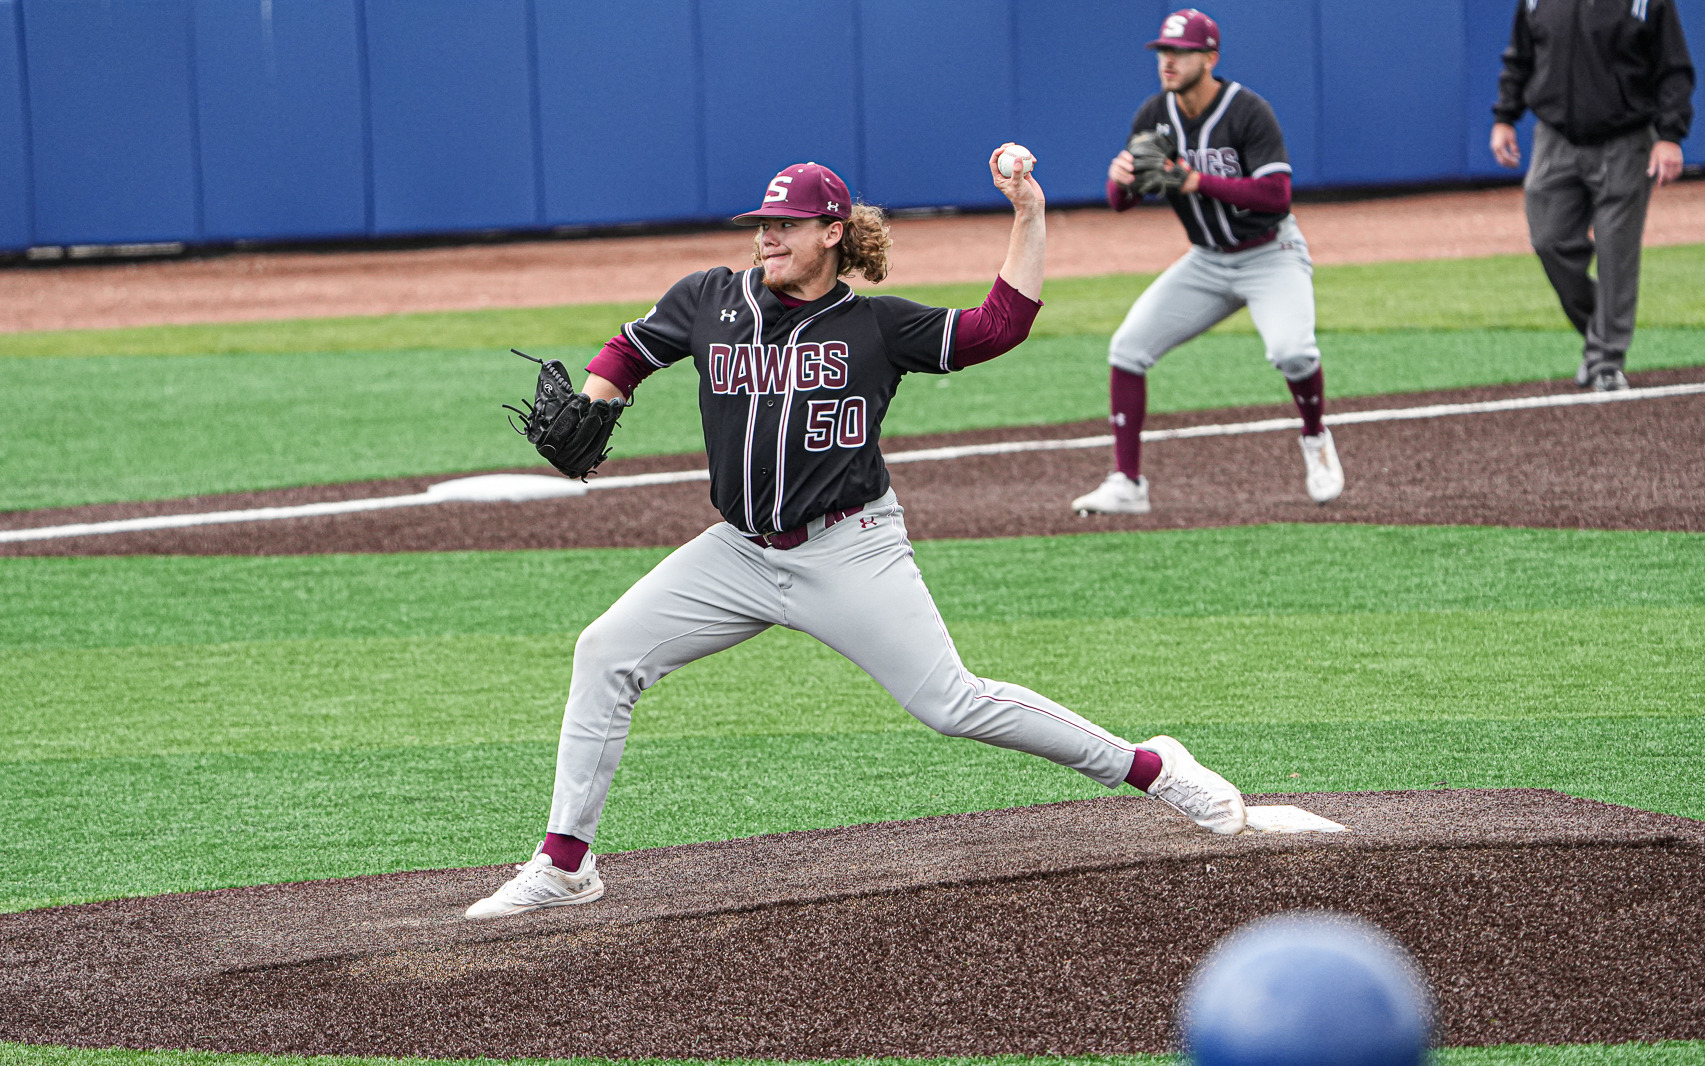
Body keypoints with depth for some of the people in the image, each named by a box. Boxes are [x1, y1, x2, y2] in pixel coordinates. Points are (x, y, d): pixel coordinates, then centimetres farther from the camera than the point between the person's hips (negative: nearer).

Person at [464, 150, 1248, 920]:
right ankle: (564, 865, -1)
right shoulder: (707, 302, 5)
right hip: (740, 553, 4)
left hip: (849, 553, -4)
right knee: (605, 653, -7)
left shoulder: (875, 326, -2)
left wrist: (1028, 217, -13)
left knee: (951, 703, -11)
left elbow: (998, 327, -7)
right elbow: (628, 352, 18)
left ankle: (1149, 769, 2)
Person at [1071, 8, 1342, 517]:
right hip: (1206, 262, 6)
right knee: (1127, 346, -8)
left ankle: (1317, 442, 1)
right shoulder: (1153, 116, -4)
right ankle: (1126, 484, -1)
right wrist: (1120, 178, -27)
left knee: (1290, 349, -31)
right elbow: (1119, 202, -2)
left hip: (1270, 255, -6)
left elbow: (1277, 193, -28)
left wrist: (1200, 181, -35)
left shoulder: (1247, 112, -21)